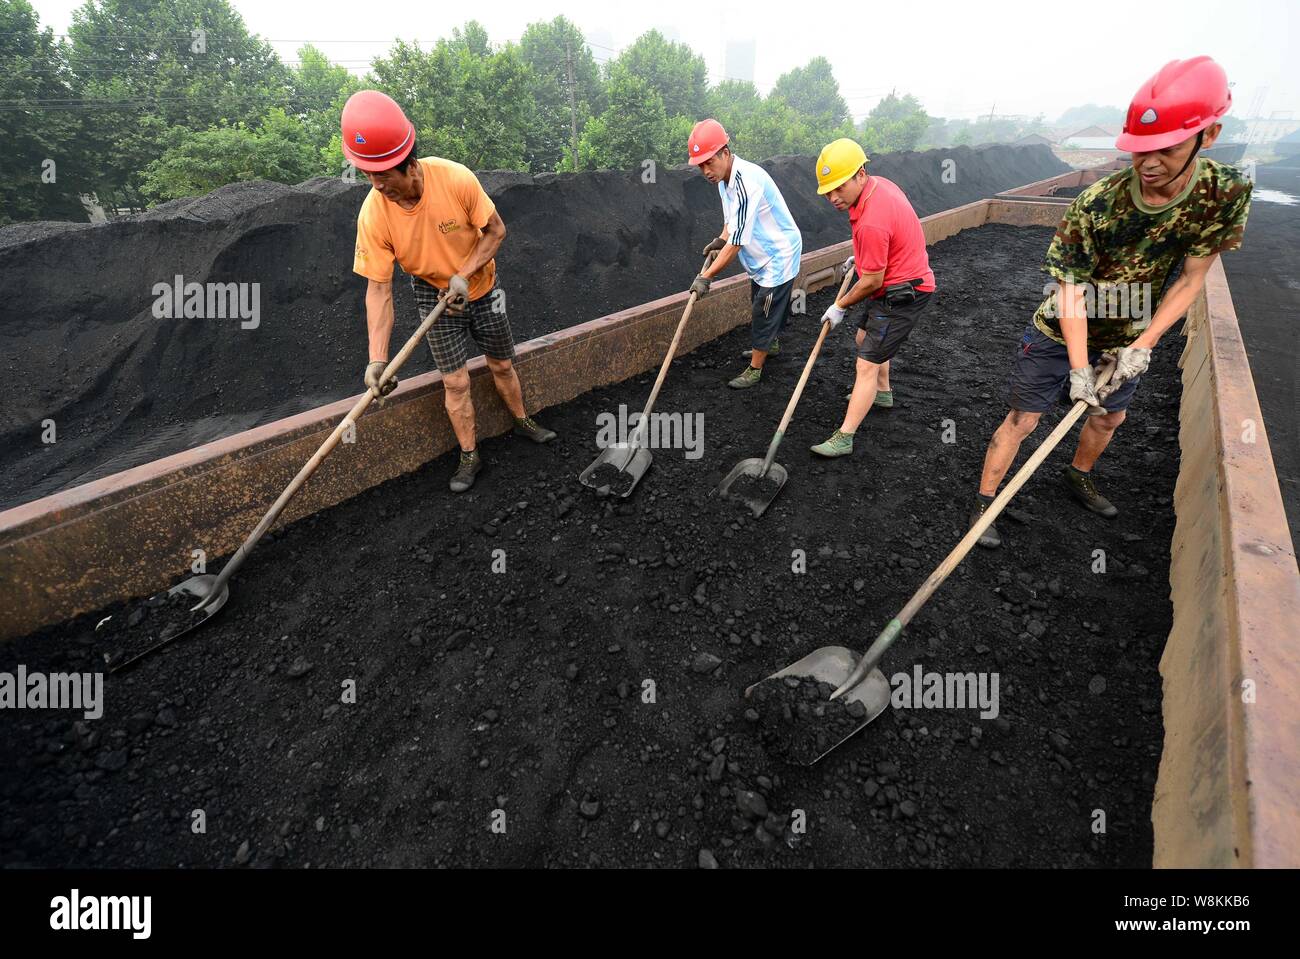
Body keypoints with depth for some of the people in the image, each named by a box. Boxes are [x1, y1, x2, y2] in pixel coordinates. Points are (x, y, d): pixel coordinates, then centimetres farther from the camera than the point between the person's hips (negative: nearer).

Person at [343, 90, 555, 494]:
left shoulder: (455, 178, -28)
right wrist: (377, 357, -27)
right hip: (433, 293, 0)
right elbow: (378, 289, -20)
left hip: (480, 286, 0)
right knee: (455, 381, -1)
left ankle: (523, 421, 40)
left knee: (502, 365, 14)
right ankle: (469, 456, 17)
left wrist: (464, 274, -24)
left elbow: (496, 229, -13)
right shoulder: (373, 214, -24)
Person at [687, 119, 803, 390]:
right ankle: (772, 344, 47)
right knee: (761, 305, 23)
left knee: (764, 311, -3)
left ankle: (754, 370, 10)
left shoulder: (746, 182, -31)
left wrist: (706, 276, -28)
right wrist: (720, 240, -2)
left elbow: (736, 243, -32)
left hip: (779, 255, -9)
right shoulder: (724, 178, -1)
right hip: (760, 256, 9)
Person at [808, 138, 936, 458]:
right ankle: (882, 392, 49)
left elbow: (872, 281, -23)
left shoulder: (871, 222, -32)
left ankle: (844, 437, -8)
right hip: (897, 284, 11)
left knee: (867, 365, -11)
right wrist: (862, 256, 19)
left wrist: (840, 306, -9)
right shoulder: (880, 183, -1)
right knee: (865, 338, 28)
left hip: (901, 295, -11)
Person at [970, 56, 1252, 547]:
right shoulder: (1095, 205, -27)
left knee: (1110, 416, 21)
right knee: (1022, 419, -4)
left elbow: (1192, 277, -9)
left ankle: (1079, 477, 49)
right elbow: (1071, 291, -24)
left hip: (1127, 336, 5)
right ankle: (985, 503, 9)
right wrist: (1078, 369, -30)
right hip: (1062, 334, -4)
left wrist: (1142, 345, -19)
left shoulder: (1226, 192, -16)